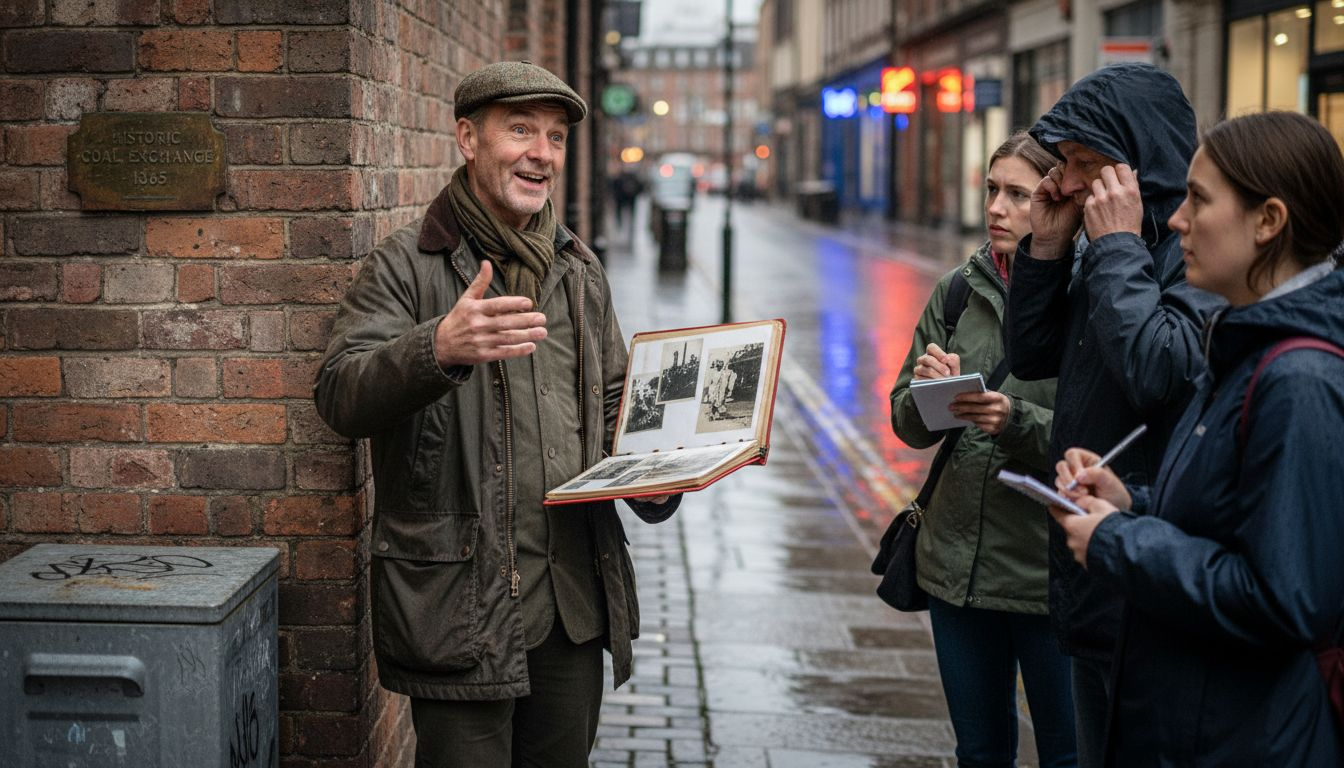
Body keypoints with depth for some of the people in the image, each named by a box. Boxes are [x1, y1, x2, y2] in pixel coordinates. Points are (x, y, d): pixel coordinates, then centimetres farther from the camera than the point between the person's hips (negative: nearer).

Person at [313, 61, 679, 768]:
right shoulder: (407, 265, -4)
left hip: (577, 601, 6)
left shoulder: (580, 272, 15)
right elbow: (340, 397, -17)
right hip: (461, 605, -6)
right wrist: (439, 349, -37)